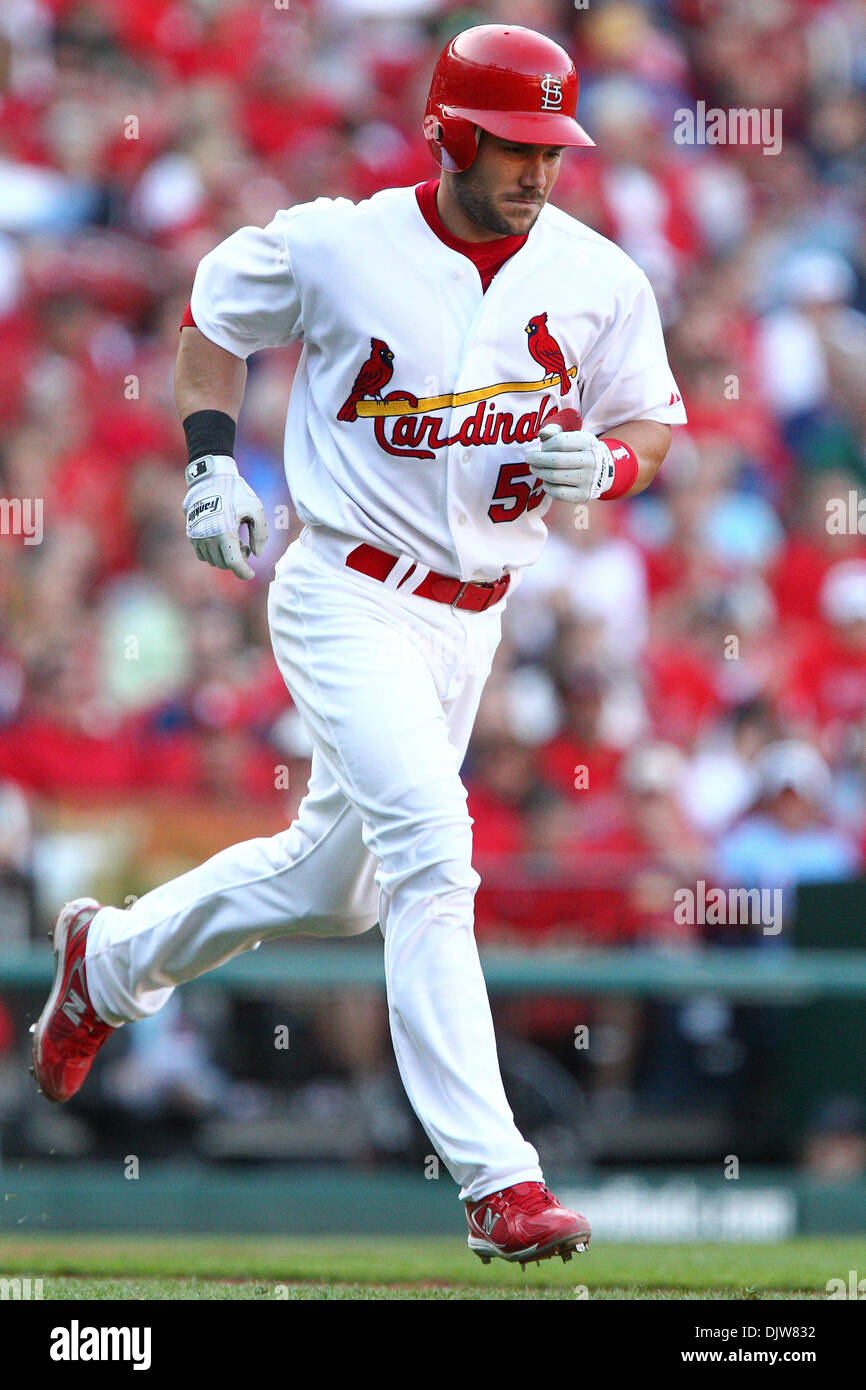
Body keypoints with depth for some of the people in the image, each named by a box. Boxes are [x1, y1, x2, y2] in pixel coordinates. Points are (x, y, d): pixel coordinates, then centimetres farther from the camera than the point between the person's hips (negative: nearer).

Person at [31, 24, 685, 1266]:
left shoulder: (597, 279, -2)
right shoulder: (333, 247, -11)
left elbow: (656, 422, 9)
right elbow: (215, 314, 8)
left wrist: (606, 464, -14)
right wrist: (211, 460, -4)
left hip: (470, 620, 6)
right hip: (349, 598, -6)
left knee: (336, 879, 20)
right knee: (432, 853, -22)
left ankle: (111, 958, 46)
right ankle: (496, 1181, -24)